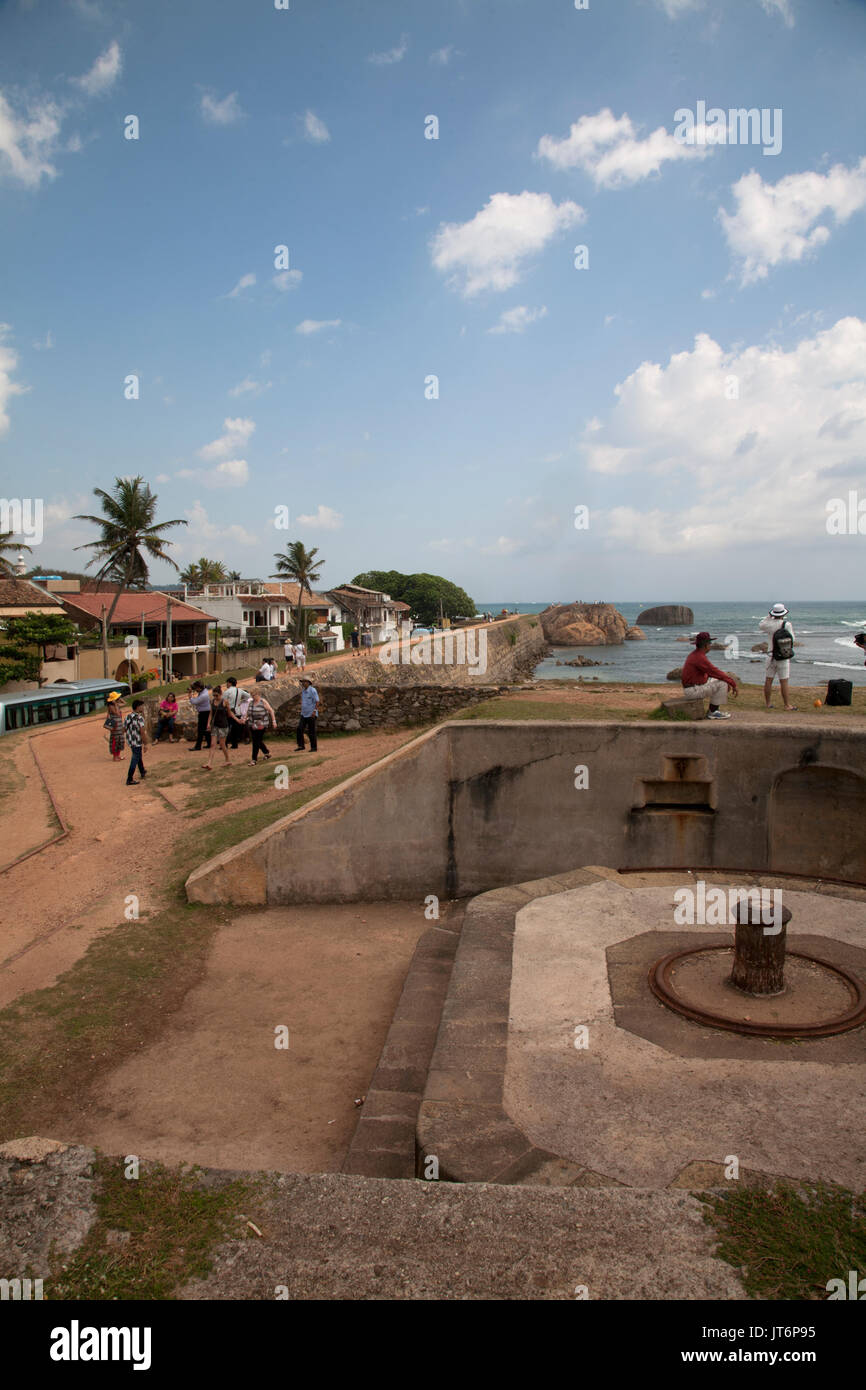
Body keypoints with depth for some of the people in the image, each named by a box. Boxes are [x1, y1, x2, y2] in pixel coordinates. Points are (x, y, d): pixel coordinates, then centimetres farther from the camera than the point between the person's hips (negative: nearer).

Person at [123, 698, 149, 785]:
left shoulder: (127, 717, 2)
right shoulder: (139, 718, -20)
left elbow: (124, 730, 11)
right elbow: (142, 732, -25)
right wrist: (145, 744, -18)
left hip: (130, 741, 8)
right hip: (137, 743, -8)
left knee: (138, 758, 26)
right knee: (135, 760, -1)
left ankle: (143, 773, 43)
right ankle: (129, 780, 1)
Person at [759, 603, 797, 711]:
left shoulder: (769, 625, -5)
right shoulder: (787, 625, -11)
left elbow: (761, 625, 17)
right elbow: (792, 639, -5)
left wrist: (769, 616, 17)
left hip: (771, 656, 3)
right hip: (783, 657, -3)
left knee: (768, 680, 9)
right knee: (783, 682, -1)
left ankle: (767, 703, 15)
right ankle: (787, 704, 3)